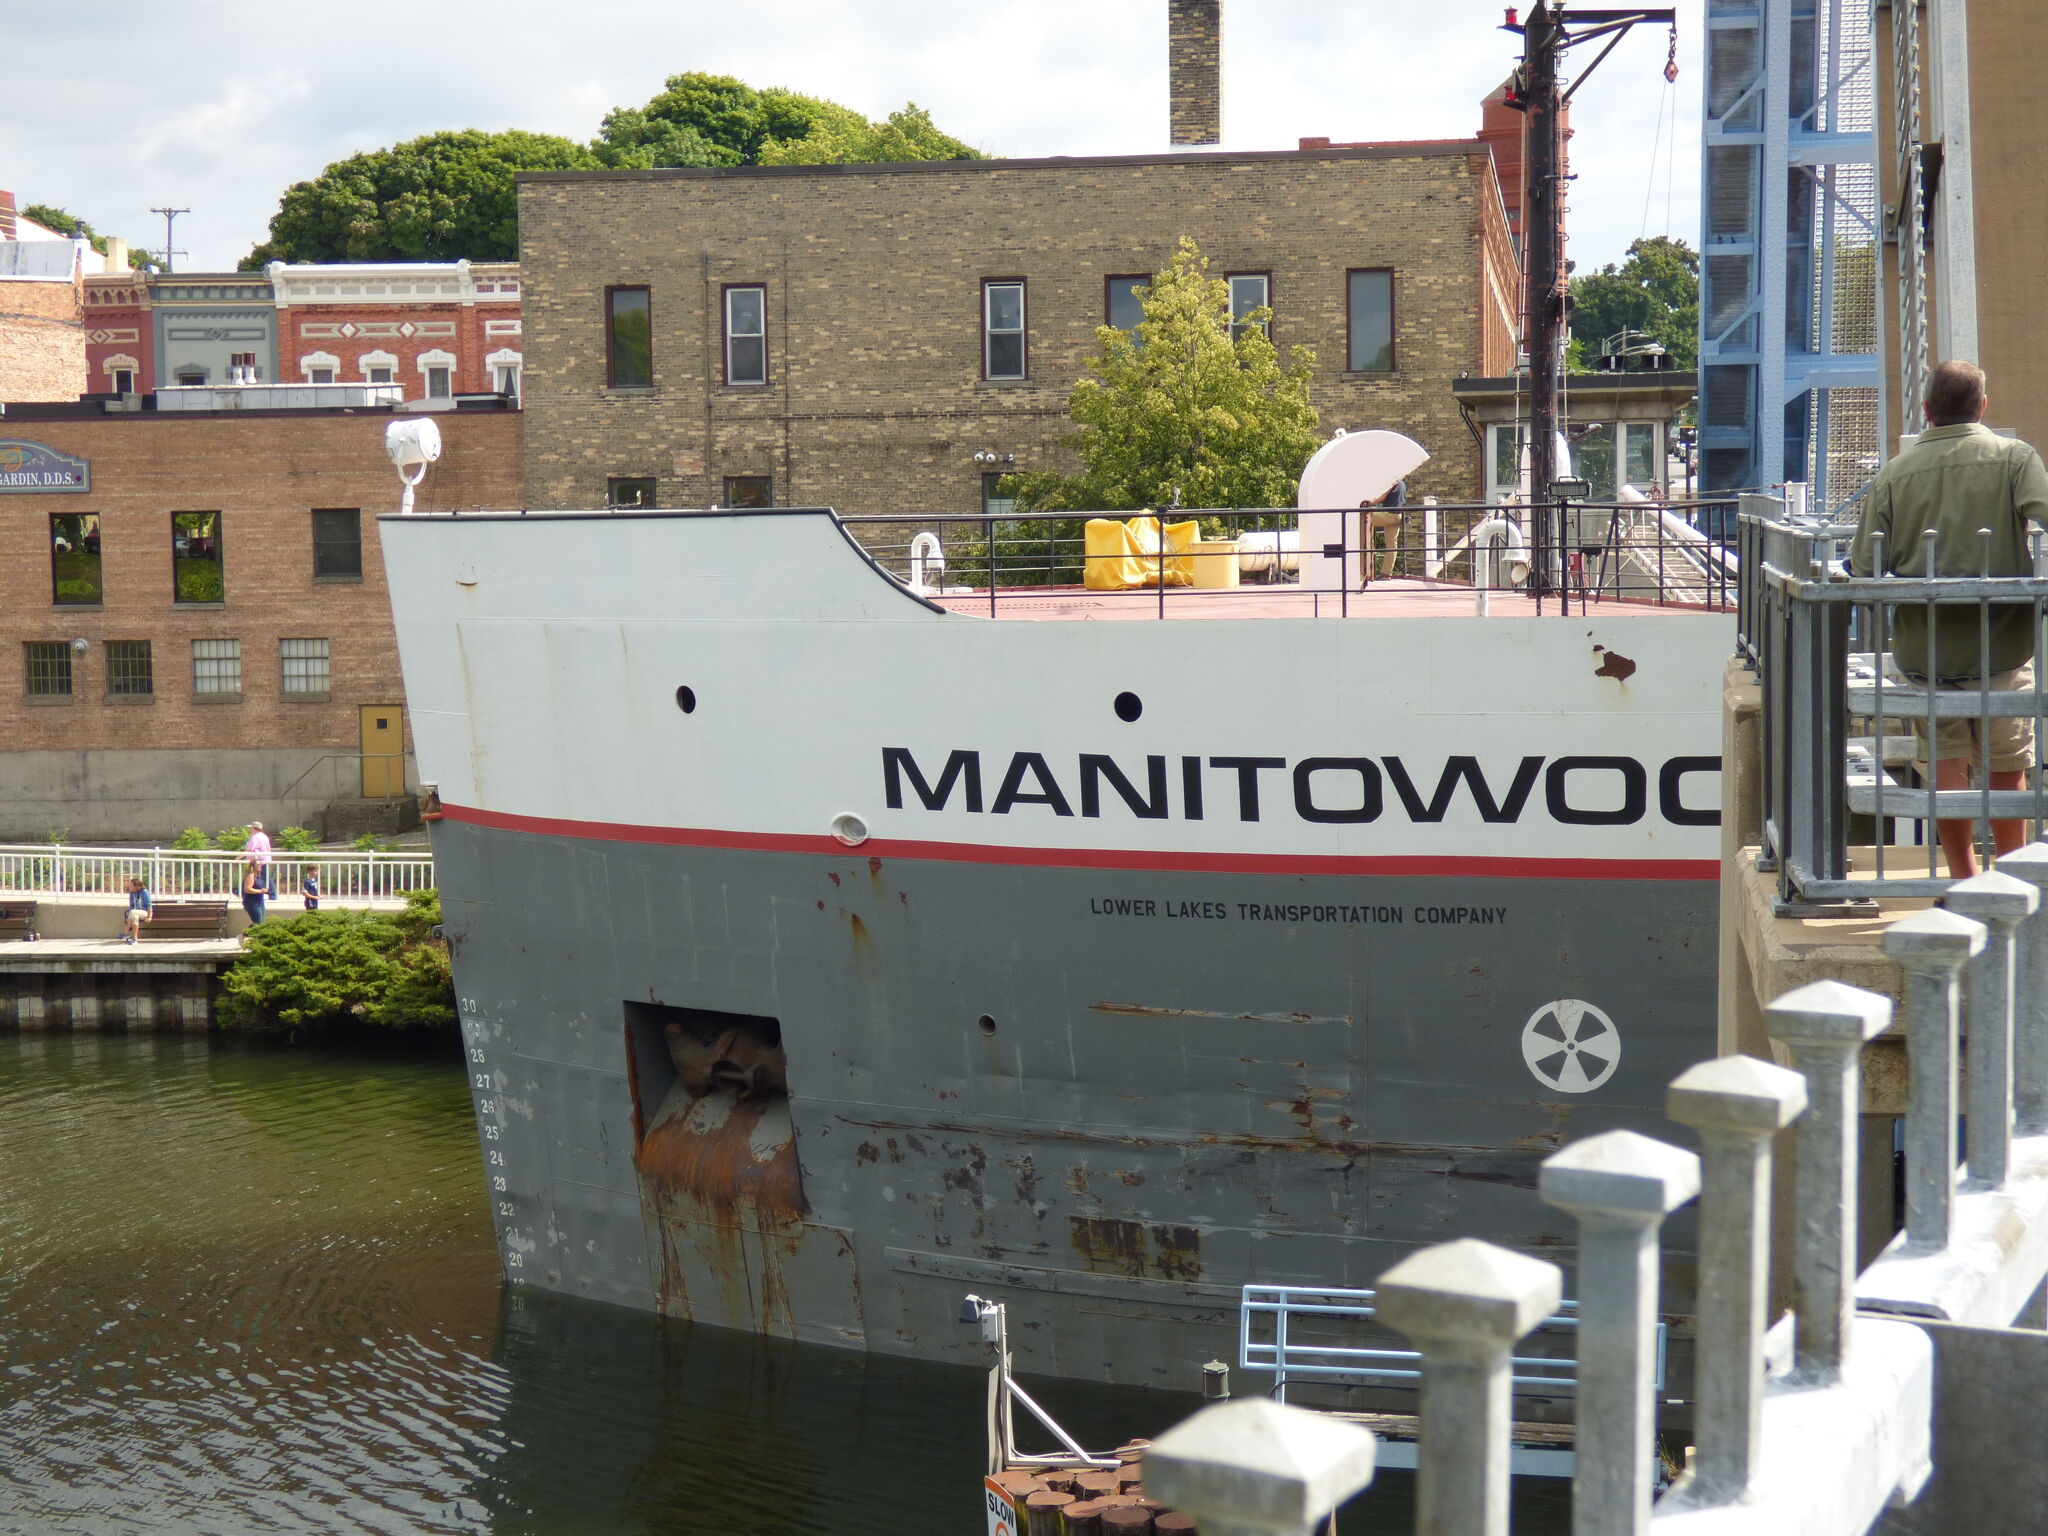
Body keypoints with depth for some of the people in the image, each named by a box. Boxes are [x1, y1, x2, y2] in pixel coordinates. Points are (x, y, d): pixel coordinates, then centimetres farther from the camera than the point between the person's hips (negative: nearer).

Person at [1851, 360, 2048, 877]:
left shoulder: (1893, 474, 2)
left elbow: (1862, 568, 0)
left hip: (1923, 648, 1)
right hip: (2001, 642, -1)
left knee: (1945, 765, 9)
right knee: (2006, 767, 11)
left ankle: (1963, 880, 11)